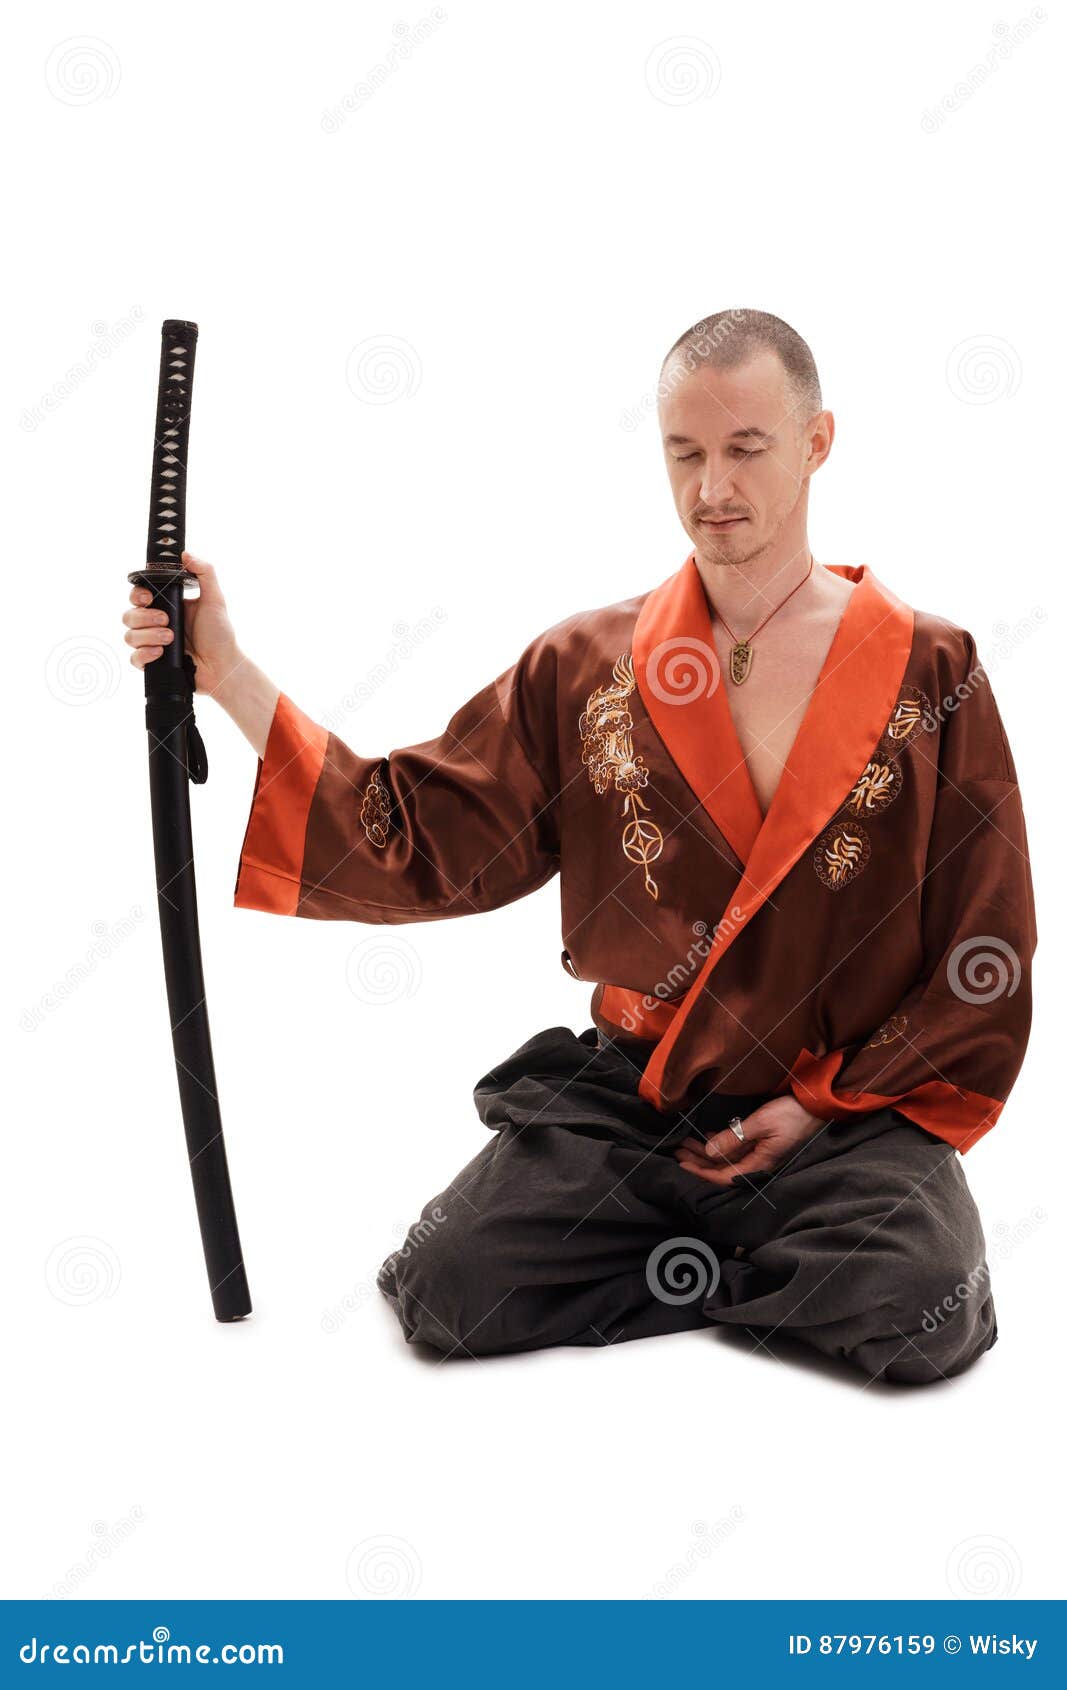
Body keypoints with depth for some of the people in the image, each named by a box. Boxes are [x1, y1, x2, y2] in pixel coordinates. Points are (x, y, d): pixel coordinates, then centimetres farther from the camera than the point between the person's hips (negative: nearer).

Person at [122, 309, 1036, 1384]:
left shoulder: (933, 673, 1)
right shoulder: (583, 668, 7)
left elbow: (986, 953, 1)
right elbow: (421, 836, 2)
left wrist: (824, 1103, -7)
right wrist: (229, 677, -5)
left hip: (851, 1113, -1)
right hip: (627, 1094, 2)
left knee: (920, 1314, -29)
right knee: (450, 1289, -18)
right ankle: (780, 1268, 1)